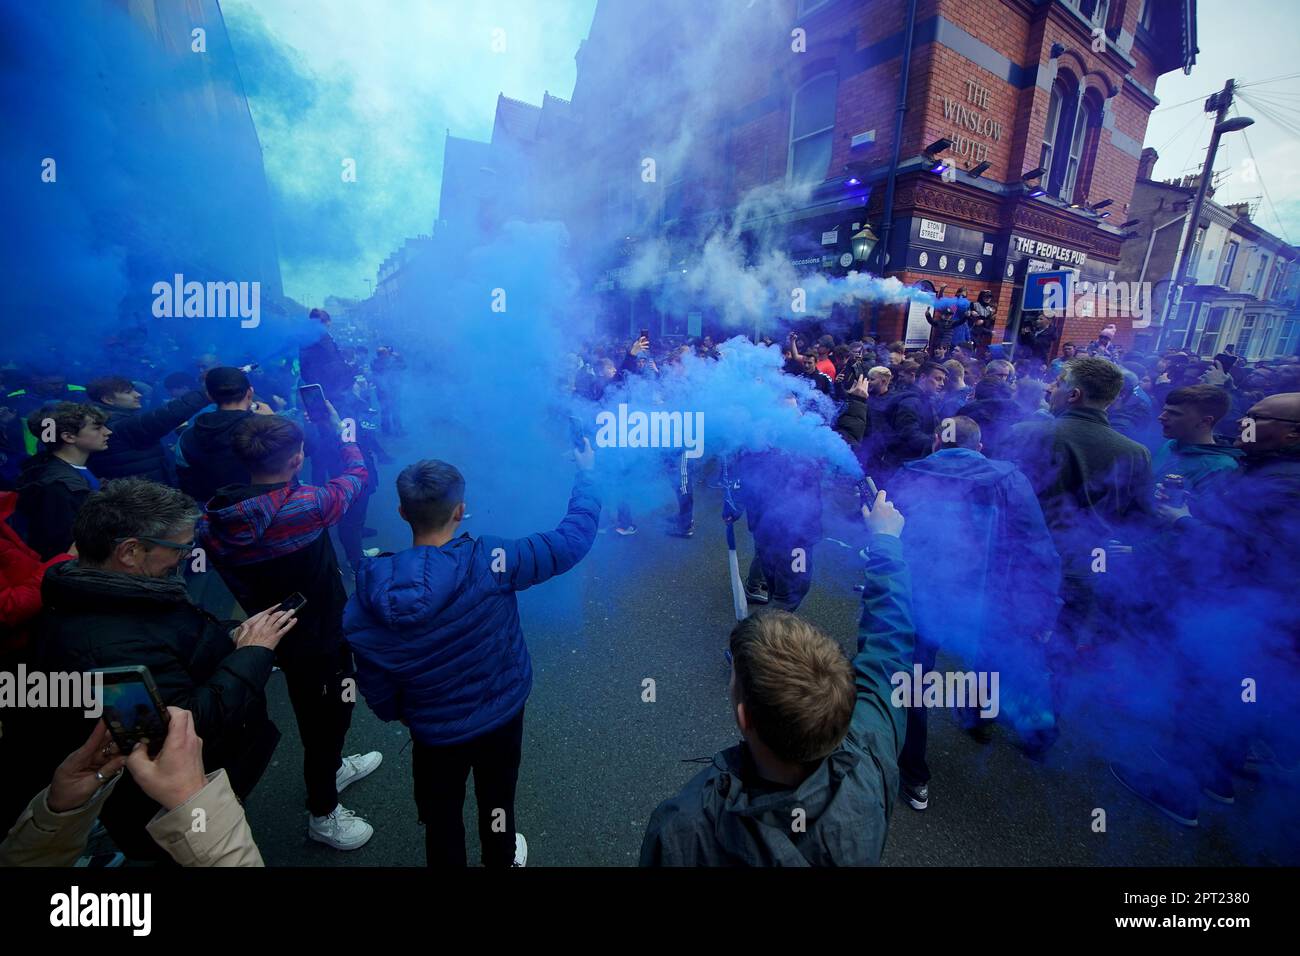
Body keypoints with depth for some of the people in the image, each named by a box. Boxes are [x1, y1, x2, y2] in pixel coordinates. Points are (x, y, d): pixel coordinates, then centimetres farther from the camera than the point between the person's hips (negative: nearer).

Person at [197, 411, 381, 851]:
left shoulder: (214, 516, -16)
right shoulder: (305, 506, -33)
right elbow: (357, 473, -14)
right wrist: (338, 427, 2)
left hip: (277, 632, 7)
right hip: (320, 639, -7)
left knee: (319, 712, 30)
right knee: (326, 718, 15)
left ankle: (333, 767, 56)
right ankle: (323, 814, 38)